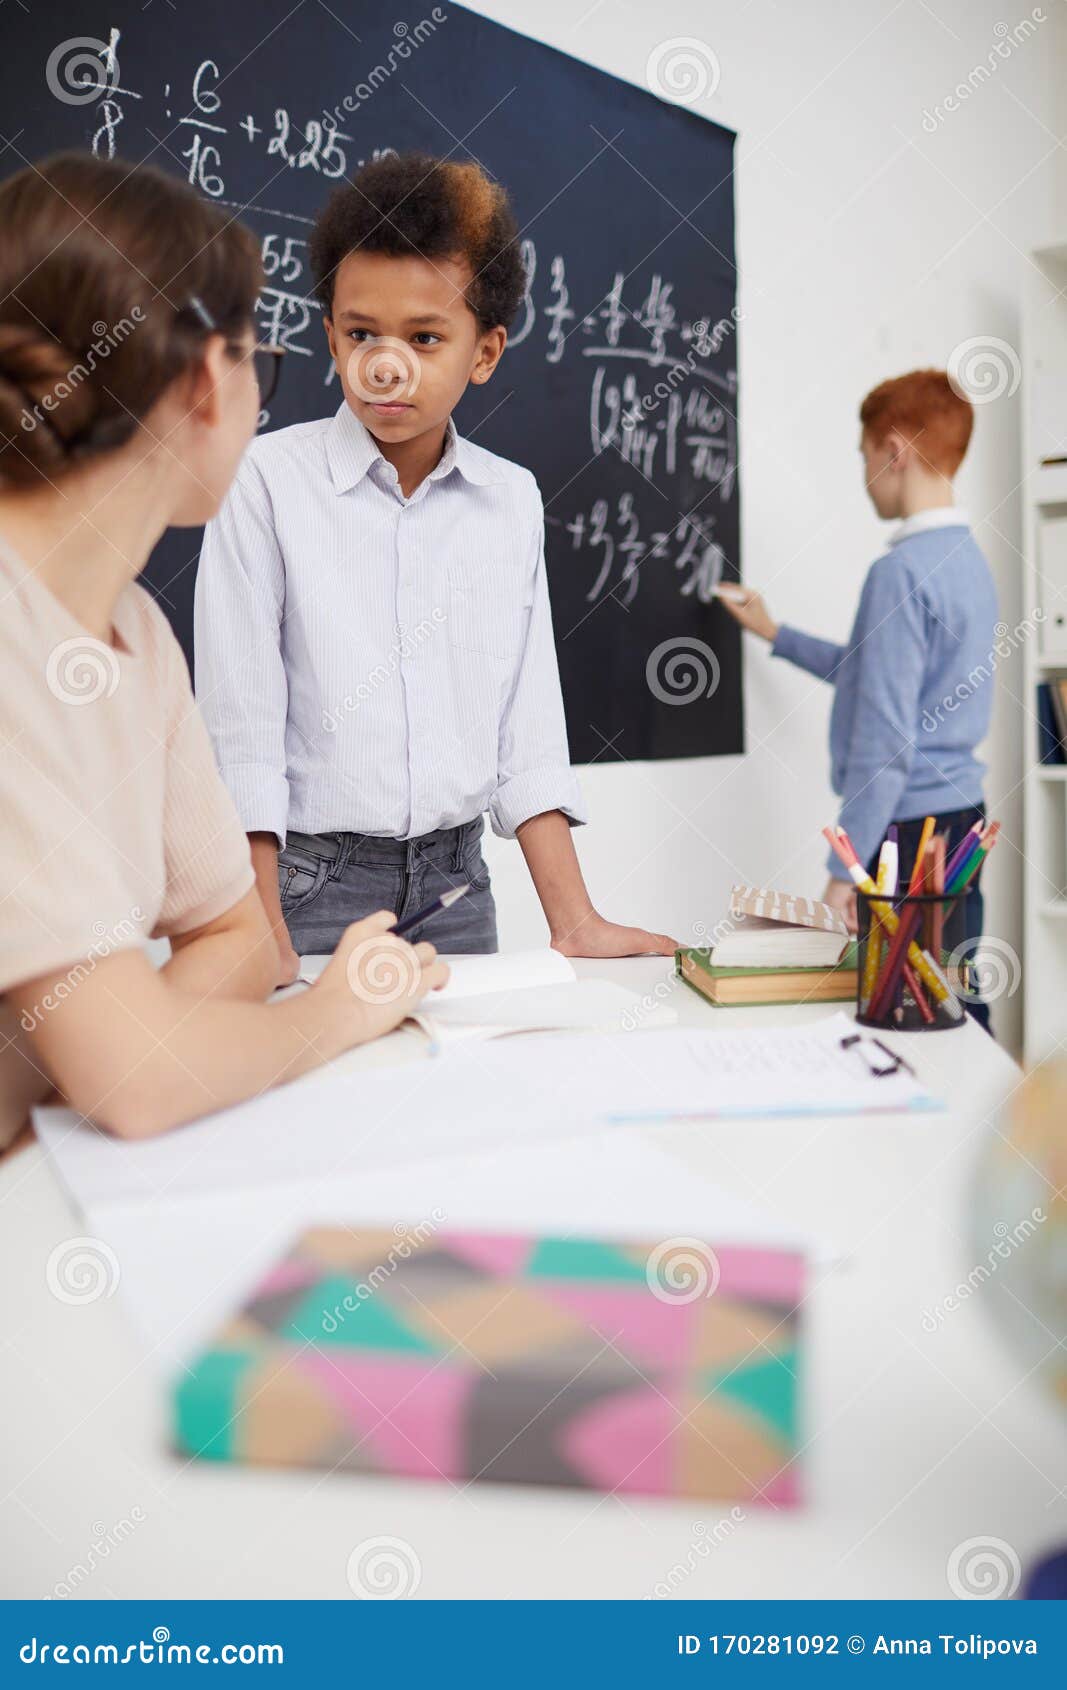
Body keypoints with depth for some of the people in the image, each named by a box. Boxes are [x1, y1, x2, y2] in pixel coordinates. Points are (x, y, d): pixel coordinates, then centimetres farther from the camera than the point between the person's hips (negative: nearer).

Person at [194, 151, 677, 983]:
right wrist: (265, 944, -14)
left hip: (458, 882, 4)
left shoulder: (513, 501, 4)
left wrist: (576, 925, -1)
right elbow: (242, 733, -10)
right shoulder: (269, 480, -8)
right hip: (310, 883, -3)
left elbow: (529, 734, 4)